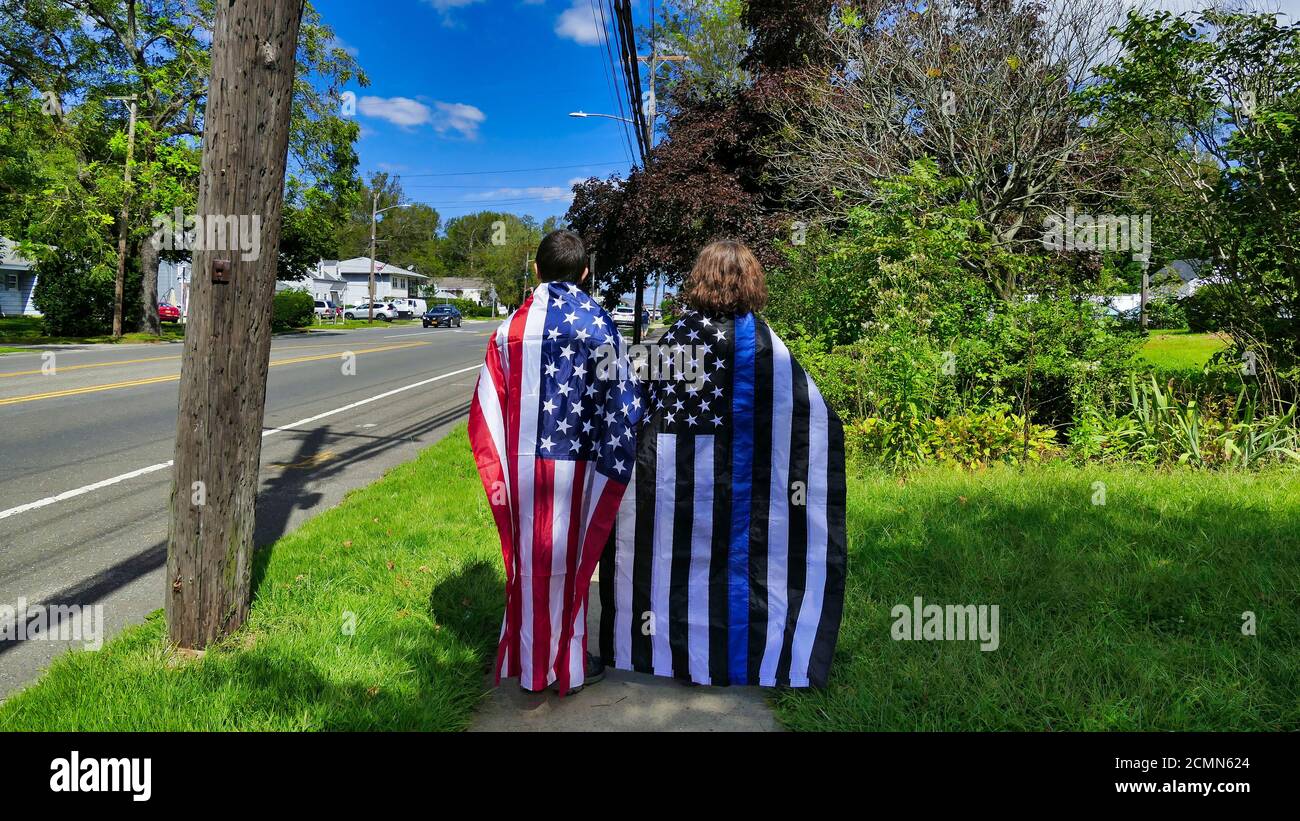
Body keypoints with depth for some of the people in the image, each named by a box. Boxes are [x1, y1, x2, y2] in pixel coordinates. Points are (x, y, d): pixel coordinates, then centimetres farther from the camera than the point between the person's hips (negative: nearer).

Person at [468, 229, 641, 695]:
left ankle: (530, 663, 27)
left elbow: (488, 407, 3)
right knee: (569, 560, 10)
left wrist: (498, 473, 11)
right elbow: (617, 402, -8)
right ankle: (569, 665, 22)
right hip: (573, 464, -3)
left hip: (523, 464, 3)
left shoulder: (513, 326, 1)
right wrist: (616, 470, 2)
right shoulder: (597, 325, -7)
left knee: (530, 560, 14)